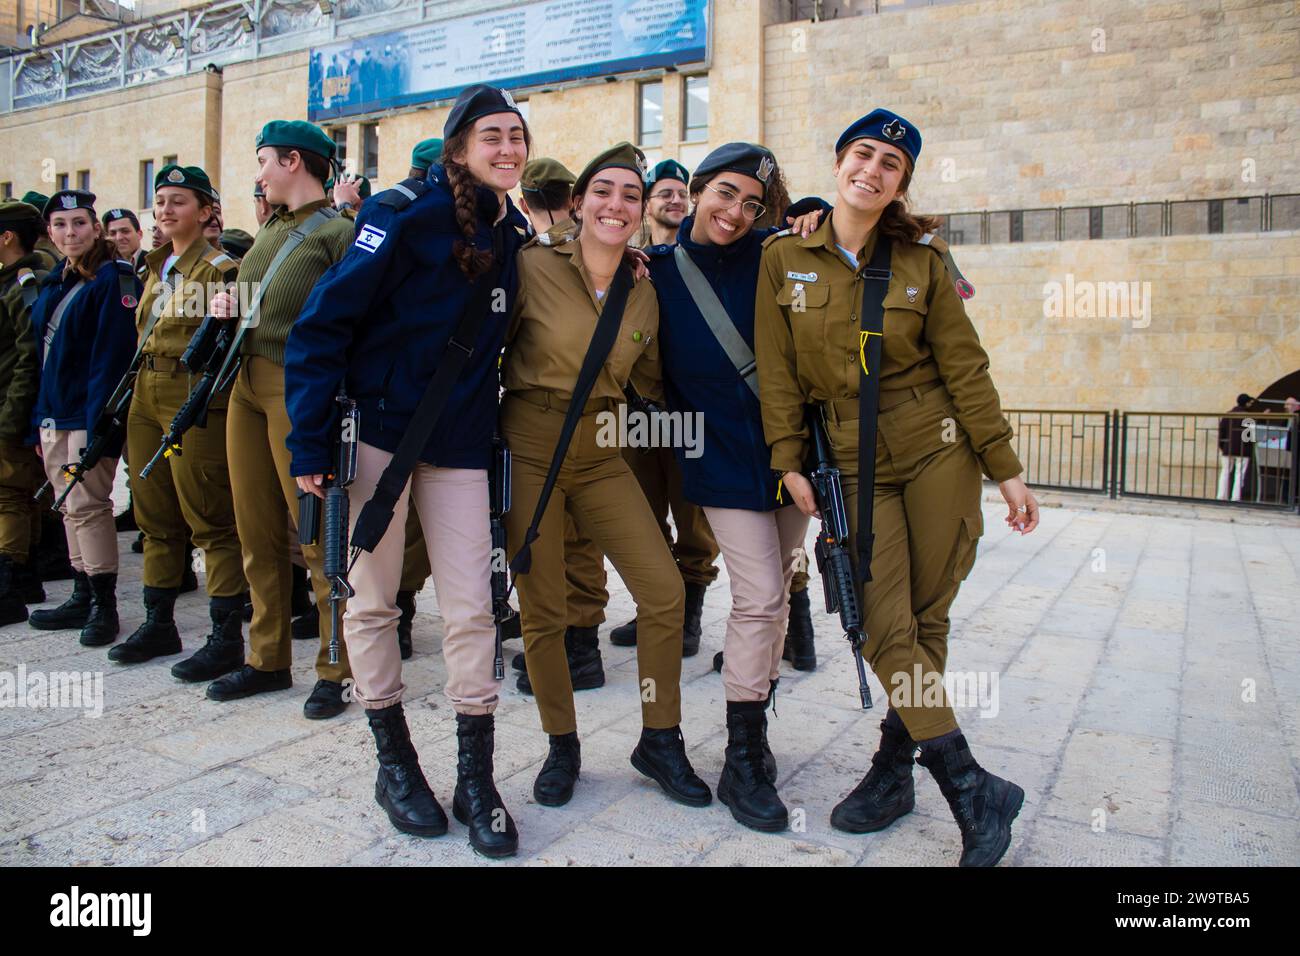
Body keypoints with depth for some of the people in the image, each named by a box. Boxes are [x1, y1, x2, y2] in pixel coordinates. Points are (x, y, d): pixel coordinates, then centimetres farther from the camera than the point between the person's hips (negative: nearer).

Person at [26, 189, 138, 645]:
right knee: (70, 508, 12)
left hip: (87, 415, -8)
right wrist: (38, 421, 13)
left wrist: (100, 425, -21)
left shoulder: (113, 279, -9)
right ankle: (83, 596, 21)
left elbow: (111, 356, -16)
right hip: (53, 416, 8)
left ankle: (104, 604, 2)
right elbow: (44, 358, 18)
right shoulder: (53, 284, 16)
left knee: (87, 505, -7)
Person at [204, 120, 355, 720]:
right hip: (246, 385, 9)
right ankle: (267, 659, 23)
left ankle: (334, 670, 6)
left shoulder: (338, 232, -6)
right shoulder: (270, 228, 20)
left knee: (317, 534, -5)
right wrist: (228, 306, 7)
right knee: (257, 531, 11)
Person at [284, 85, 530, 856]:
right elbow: (324, 323, -11)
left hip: (460, 445, 4)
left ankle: (476, 781, 14)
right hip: (377, 431, -4)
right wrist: (311, 443, -14)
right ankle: (395, 763, 24)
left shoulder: (513, 236, 8)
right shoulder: (405, 216, -9)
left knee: (472, 610, 2)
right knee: (372, 602, 6)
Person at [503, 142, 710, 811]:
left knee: (665, 592, -4)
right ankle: (561, 747, 24)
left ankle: (660, 741, 16)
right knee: (542, 613, 2)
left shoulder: (644, 297, 5)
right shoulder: (534, 266, -7)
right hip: (528, 448, -3)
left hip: (601, 454, 4)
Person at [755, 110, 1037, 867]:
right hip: (855, 462, 0)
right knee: (886, 628, -5)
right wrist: (790, 461, -1)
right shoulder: (785, 258, 3)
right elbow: (778, 369, 3)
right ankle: (974, 791, 10)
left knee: (926, 619, 3)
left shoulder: (923, 261, 1)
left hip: (938, 450, 0)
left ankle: (893, 769, 22)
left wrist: (1007, 470, -1)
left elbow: (965, 366, 1)